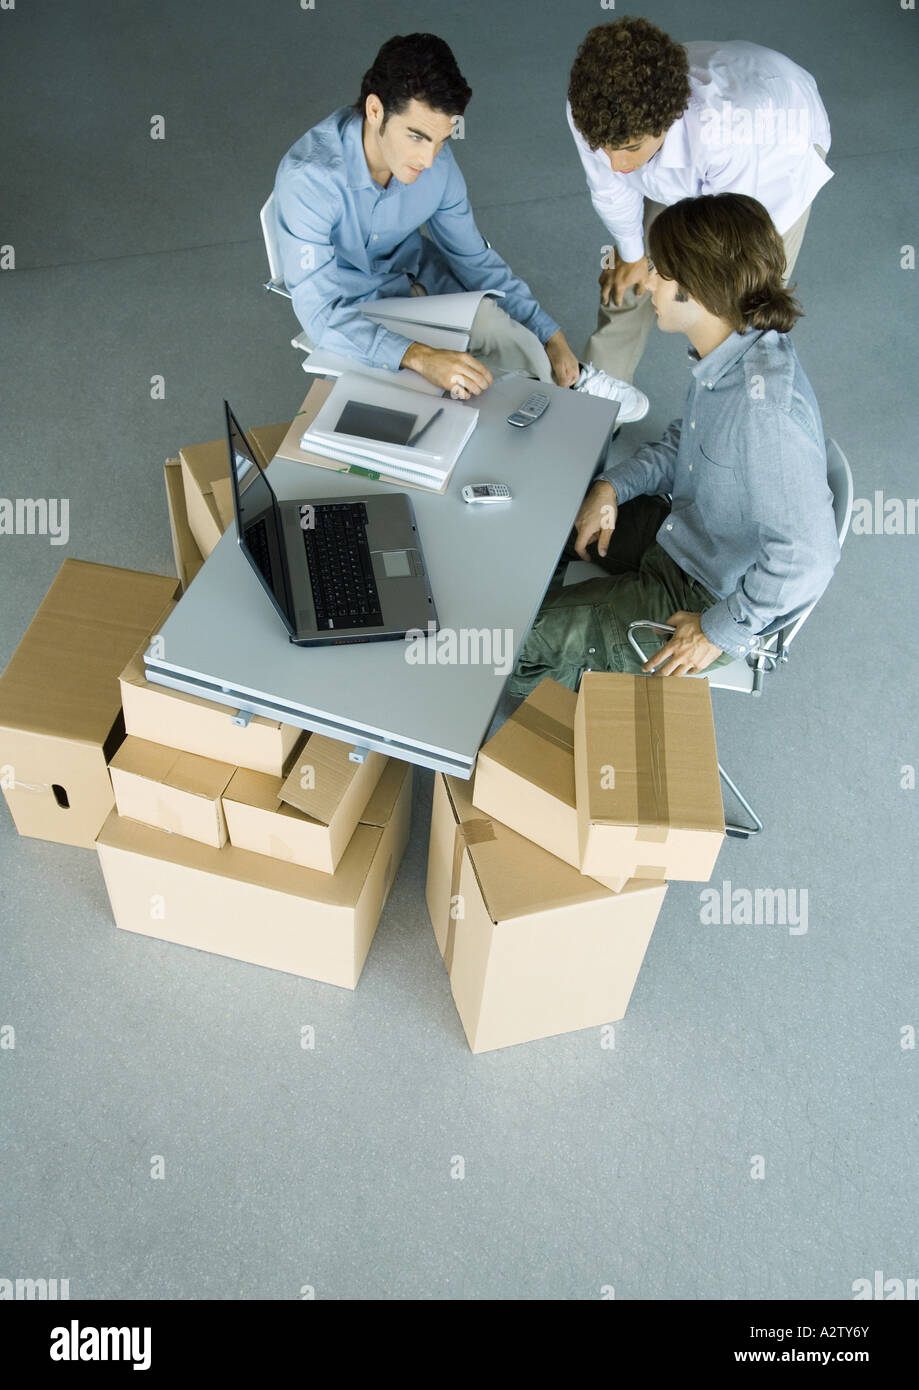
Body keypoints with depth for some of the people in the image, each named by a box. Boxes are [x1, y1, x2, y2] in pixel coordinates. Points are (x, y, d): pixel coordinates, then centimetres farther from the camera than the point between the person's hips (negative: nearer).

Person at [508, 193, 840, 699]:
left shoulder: (764, 406, -37)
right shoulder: (728, 352, -7)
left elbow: (807, 557, -35)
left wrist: (721, 630, -24)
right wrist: (612, 486, -3)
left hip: (707, 594, -9)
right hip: (679, 533, 9)